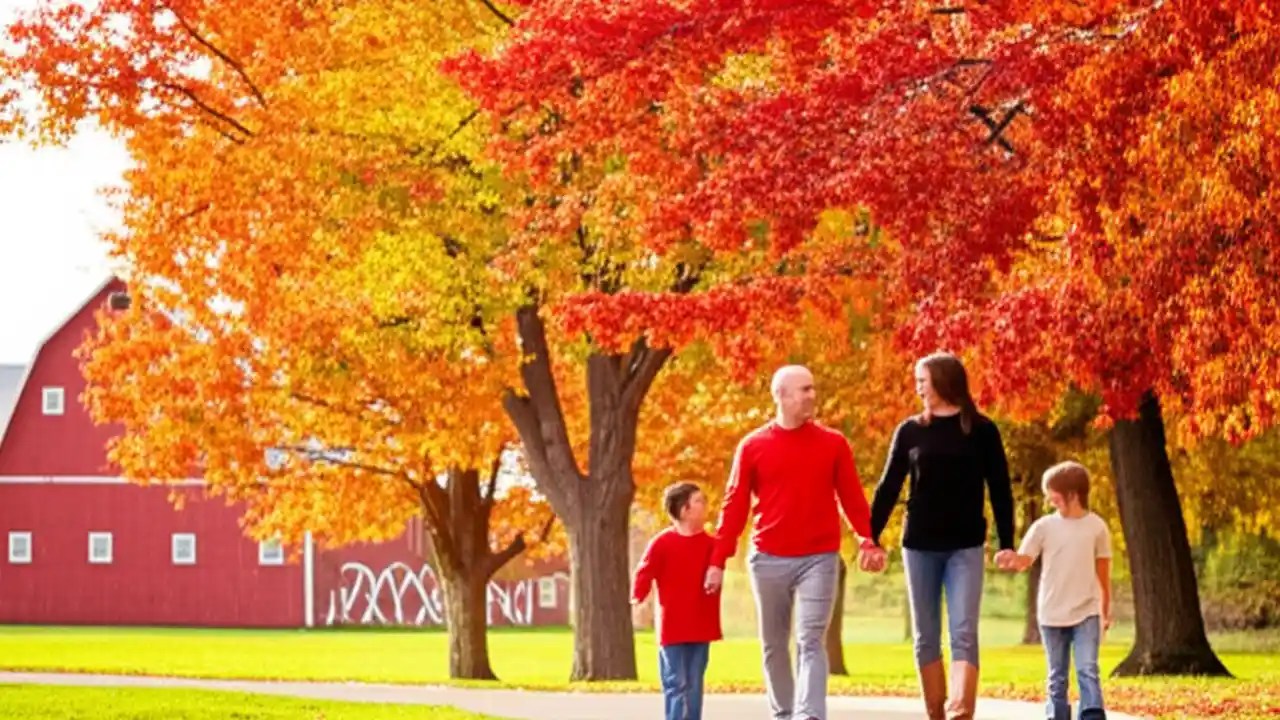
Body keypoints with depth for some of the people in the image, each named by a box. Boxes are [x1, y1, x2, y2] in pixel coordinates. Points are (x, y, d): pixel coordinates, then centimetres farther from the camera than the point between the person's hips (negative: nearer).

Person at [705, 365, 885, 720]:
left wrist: (868, 540, -11)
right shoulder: (753, 446, 2)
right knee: (773, 644, 10)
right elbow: (735, 505, 3)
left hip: (819, 558, -1)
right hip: (768, 560, 1)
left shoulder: (833, 444, 3)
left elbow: (852, 497, 3)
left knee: (810, 641, -12)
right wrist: (718, 559, -1)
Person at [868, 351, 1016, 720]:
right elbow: (889, 488, 8)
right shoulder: (910, 431, 5)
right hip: (919, 547, 3)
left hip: (965, 548, -2)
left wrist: (1006, 543, -4)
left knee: (963, 635, -12)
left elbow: (1000, 490, 2)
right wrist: (872, 537, 2)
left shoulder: (981, 430, 1)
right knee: (926, 638, 5)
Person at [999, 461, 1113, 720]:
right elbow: (1023, 560, -6)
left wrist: (1106, 611, 13)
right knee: (1057, 677, 8)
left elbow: (1103, 571, 9)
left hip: (1086, 613, -1)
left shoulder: (1096, 526, 1)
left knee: (1088, 671, -13)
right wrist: (1011, 562, -31)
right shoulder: (1044, 526, 0)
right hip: (1052, 615, 1)